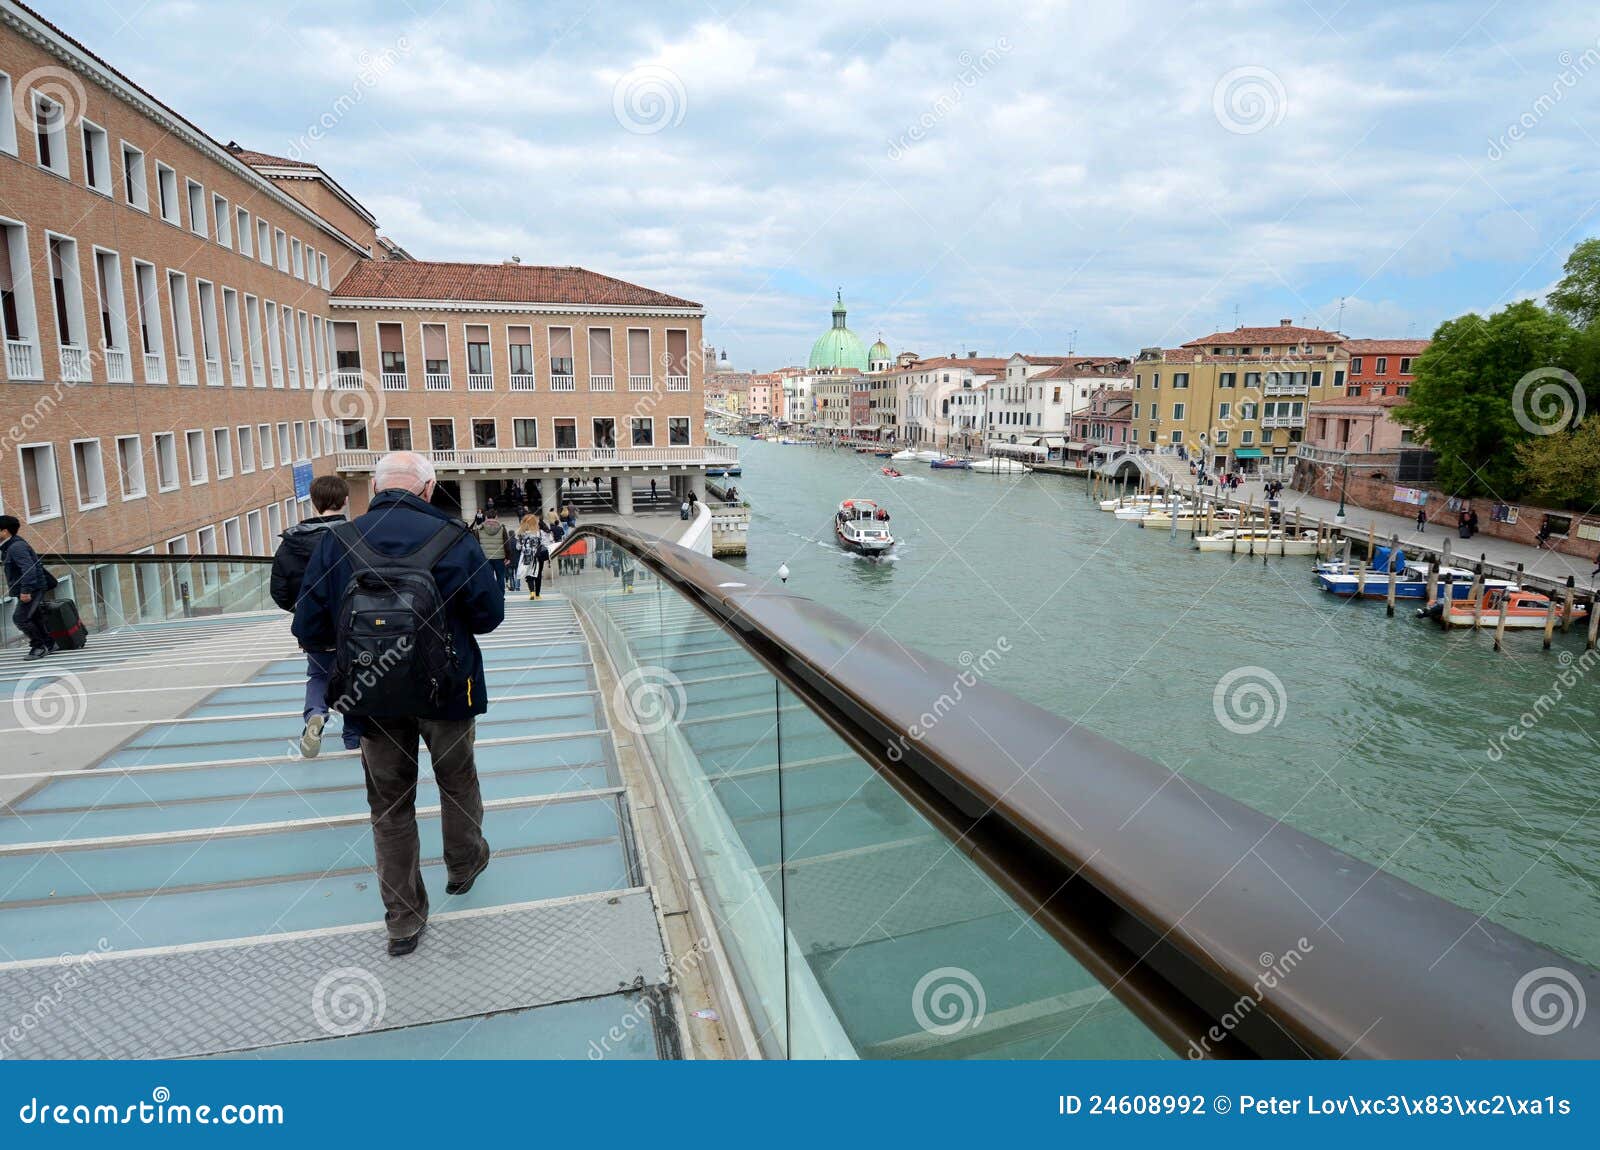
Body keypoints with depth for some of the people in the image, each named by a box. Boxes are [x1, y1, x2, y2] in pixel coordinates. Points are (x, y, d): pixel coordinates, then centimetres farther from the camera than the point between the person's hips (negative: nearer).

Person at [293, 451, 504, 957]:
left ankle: (403, 919, 23)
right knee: (457, 783, 23)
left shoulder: (336, 542, -7)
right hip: (447, 690, -1)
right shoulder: (452, 537, -13)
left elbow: (310, 631, -6)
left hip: (373, 697, 2)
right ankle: (464, 864, 44)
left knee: (389, 805, 15)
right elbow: (490, 615, -8)